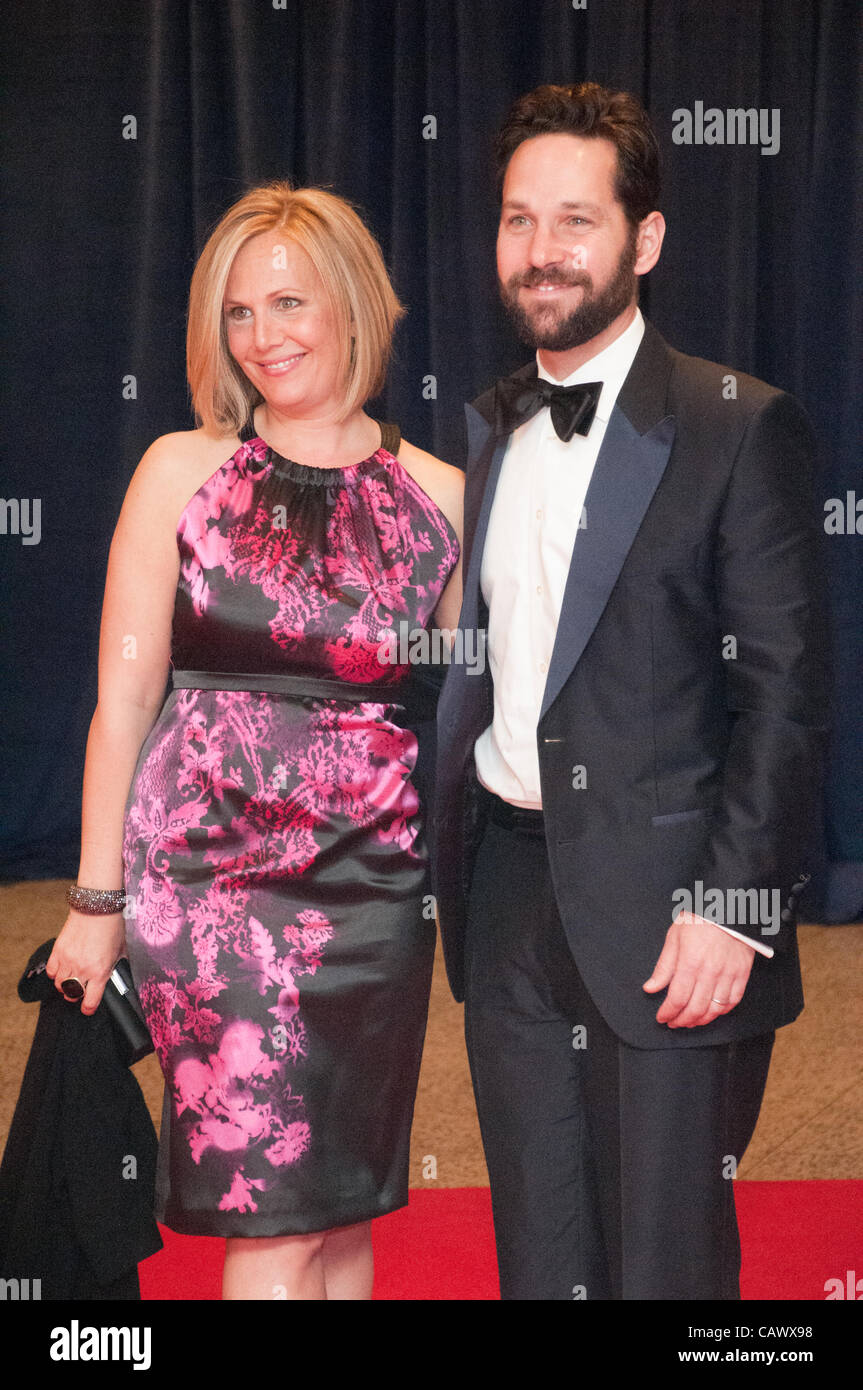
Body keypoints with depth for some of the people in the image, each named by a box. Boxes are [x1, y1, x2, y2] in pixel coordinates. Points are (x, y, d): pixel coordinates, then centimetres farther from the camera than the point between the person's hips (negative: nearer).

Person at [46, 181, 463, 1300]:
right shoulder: (182, 471, 2)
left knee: (346, 1210, 10)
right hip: (214, 871, -2)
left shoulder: (438, 492, 6)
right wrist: (97, 900, -1)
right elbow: (125, 696, 1)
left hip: (376, 879, 2)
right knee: (273, 1221, -5)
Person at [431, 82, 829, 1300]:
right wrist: (442, 859, 10)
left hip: (664, 914, -6)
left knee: (663, 1266, 3)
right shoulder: (482, 433, 13)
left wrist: (734, 907, -16)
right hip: (508, 895, 6)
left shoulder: (740, 427, -7)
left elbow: (787, 689, -10)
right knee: (536, 1261, 15)